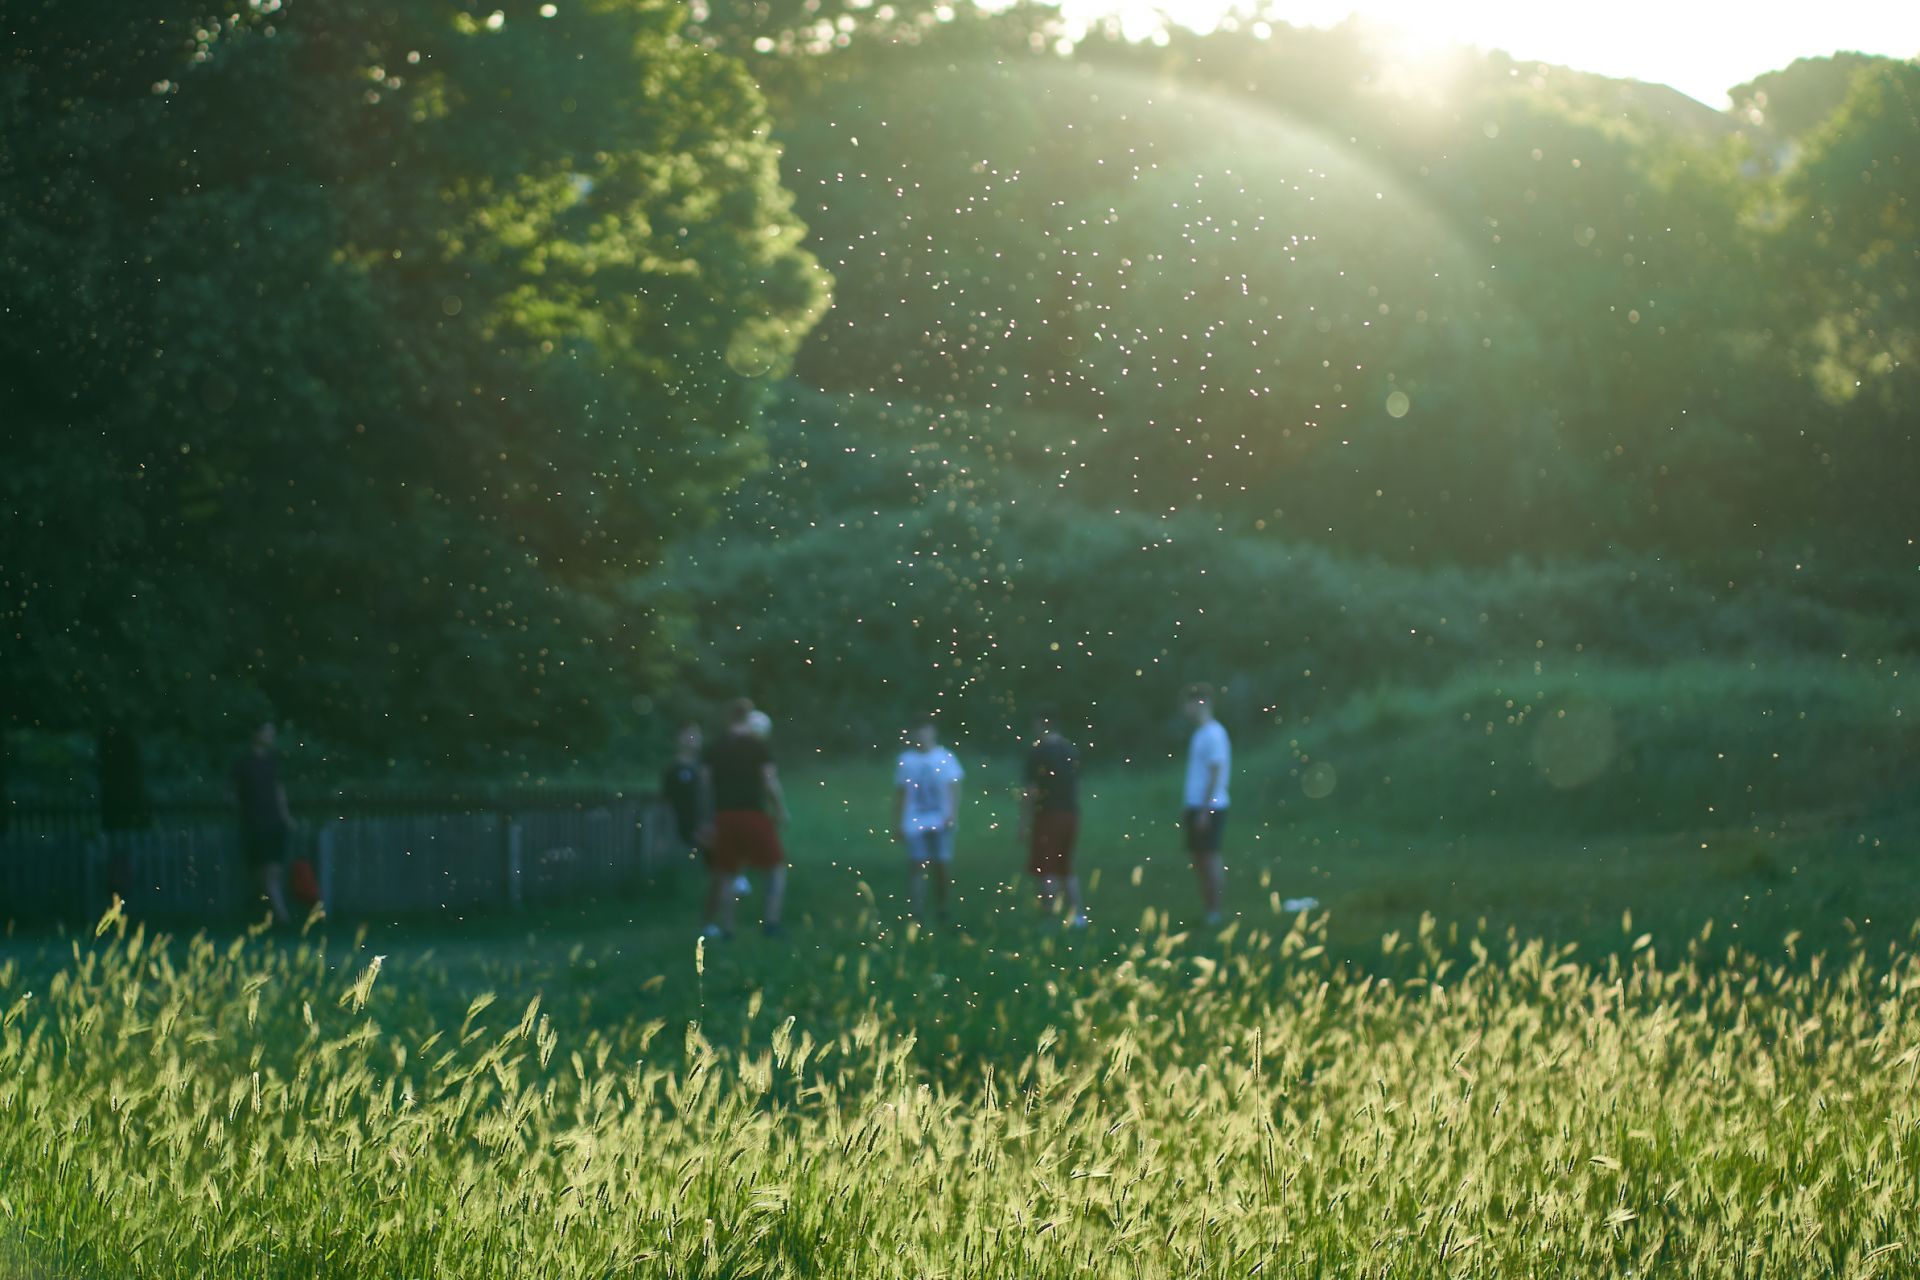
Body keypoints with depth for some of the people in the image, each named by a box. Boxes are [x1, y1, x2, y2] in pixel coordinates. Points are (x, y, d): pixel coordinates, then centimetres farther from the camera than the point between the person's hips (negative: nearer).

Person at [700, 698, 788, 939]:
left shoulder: (716, 747, 7)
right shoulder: (758, 745, -4)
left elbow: (707, 782, 4)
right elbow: (770, 782, -10)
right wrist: (781, 811, 1)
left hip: (724, 814, 4)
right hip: (754, 813, -4)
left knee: (725, 873, 12)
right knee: (777, 866, 9)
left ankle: (725, 927, 9)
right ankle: (771, 921, -3)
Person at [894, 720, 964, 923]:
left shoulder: (945, 757, 2)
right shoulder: (906, 760, 7)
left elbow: (954, 788, -1)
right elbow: (899, 794, 11)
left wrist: (953, 814, -15)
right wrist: (897, 824, 9)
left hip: (941, 822, 0)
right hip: (914, 822, 0)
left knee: (942, 866, 4)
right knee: (917, 865, -10)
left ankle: (941, 907, 22)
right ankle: (917, 913, -11)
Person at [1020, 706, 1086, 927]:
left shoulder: (1038, 752, -10)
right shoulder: (1072, 750, 9)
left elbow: (1031, 791, -13)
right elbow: (1076, 785, 14)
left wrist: (1024, 823, -10)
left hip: (1048, 815, -7)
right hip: (1070, 814, 7)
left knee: (1044, 870, -2)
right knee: (1066, 868, 15)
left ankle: (1050, 916, -6)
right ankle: (1078, 915, 12)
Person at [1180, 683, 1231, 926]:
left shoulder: (1213, 734, -12)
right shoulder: (1199, 734, 16)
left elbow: (1215, 774, -17)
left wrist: (1205, 810, -20)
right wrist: (1190, 811, 21)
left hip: (1210, 808, -9)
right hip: (1196, 806, 9)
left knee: (1210, 857, -7)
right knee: (1199, 860, 10)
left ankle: (1215, 914, -5)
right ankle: (1207, 911, 13)